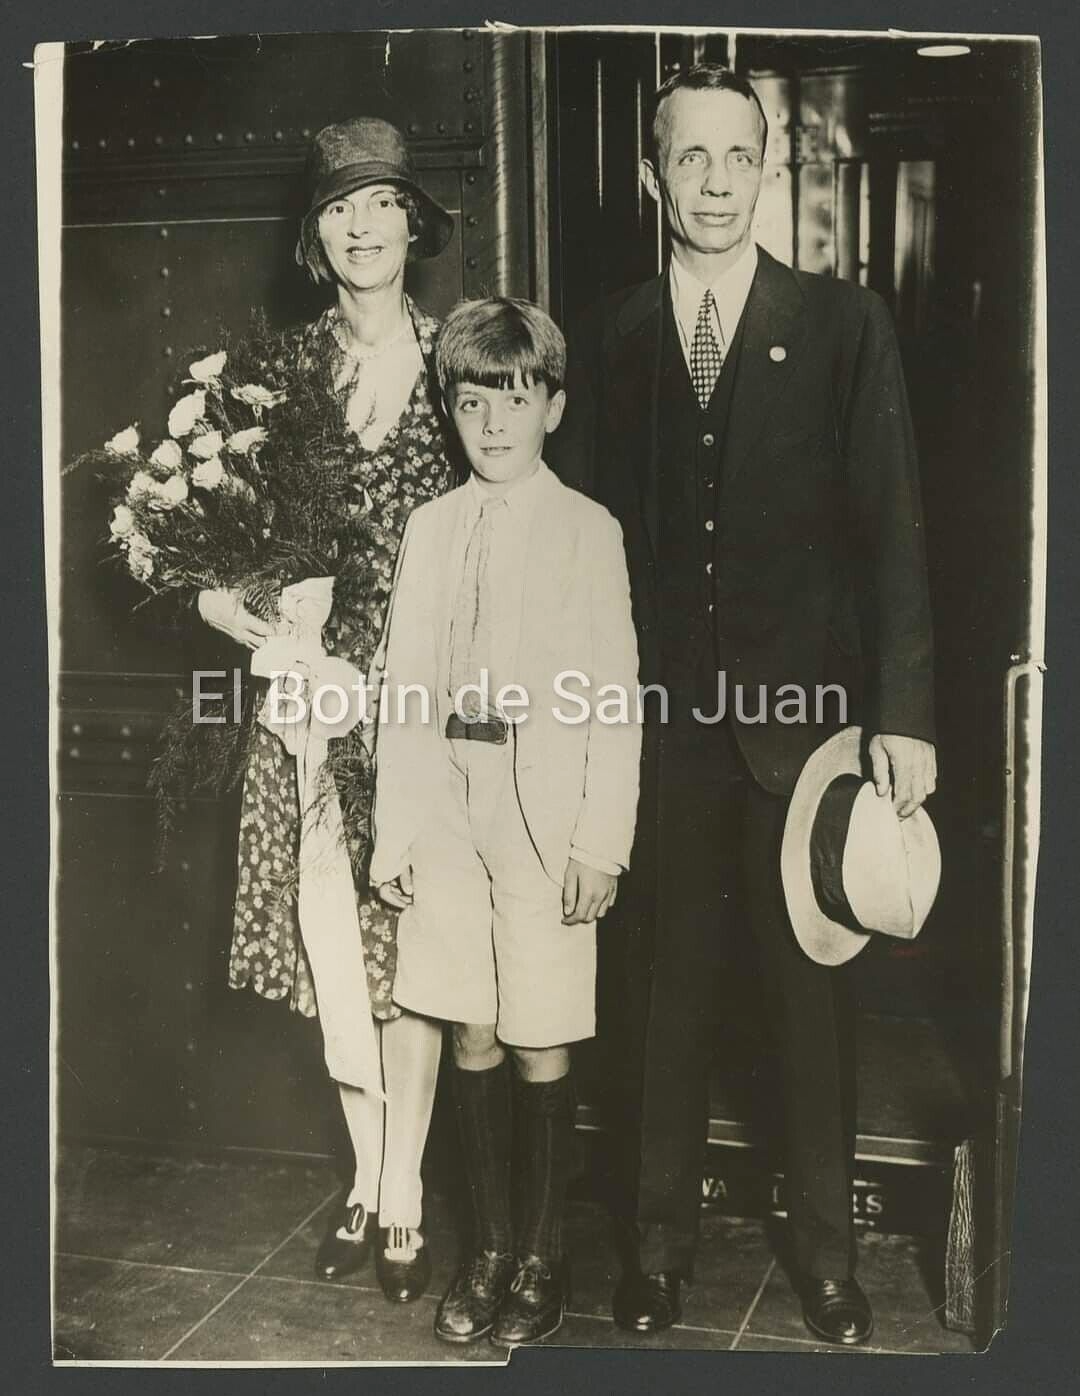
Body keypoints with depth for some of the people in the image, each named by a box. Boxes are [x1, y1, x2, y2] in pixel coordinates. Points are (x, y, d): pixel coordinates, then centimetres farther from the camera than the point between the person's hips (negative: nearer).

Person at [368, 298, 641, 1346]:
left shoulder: (588, 529, -1)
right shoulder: (431, 527, 9)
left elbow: (615, 697, -4)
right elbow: (404, 688, 9)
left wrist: (601, 842, -10)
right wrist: (393, 828, 5)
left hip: (545, 807, -3)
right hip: (445, 803, 4)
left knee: (540, 1046, 3)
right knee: (470, 1036, 11)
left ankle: (541, 1255, 21)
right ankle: (488, 1247, 26)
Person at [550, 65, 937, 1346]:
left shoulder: (844, 324, 2)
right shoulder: (607, 339, 6)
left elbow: (890, 523, -2)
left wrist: (903, 715, -9)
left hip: (805, 713, -1)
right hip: (661, 721, 1)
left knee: (812, 989, 10)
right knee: (663, 987, 9)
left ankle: (826, 1247, 28)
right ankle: (656, 1240, 26)